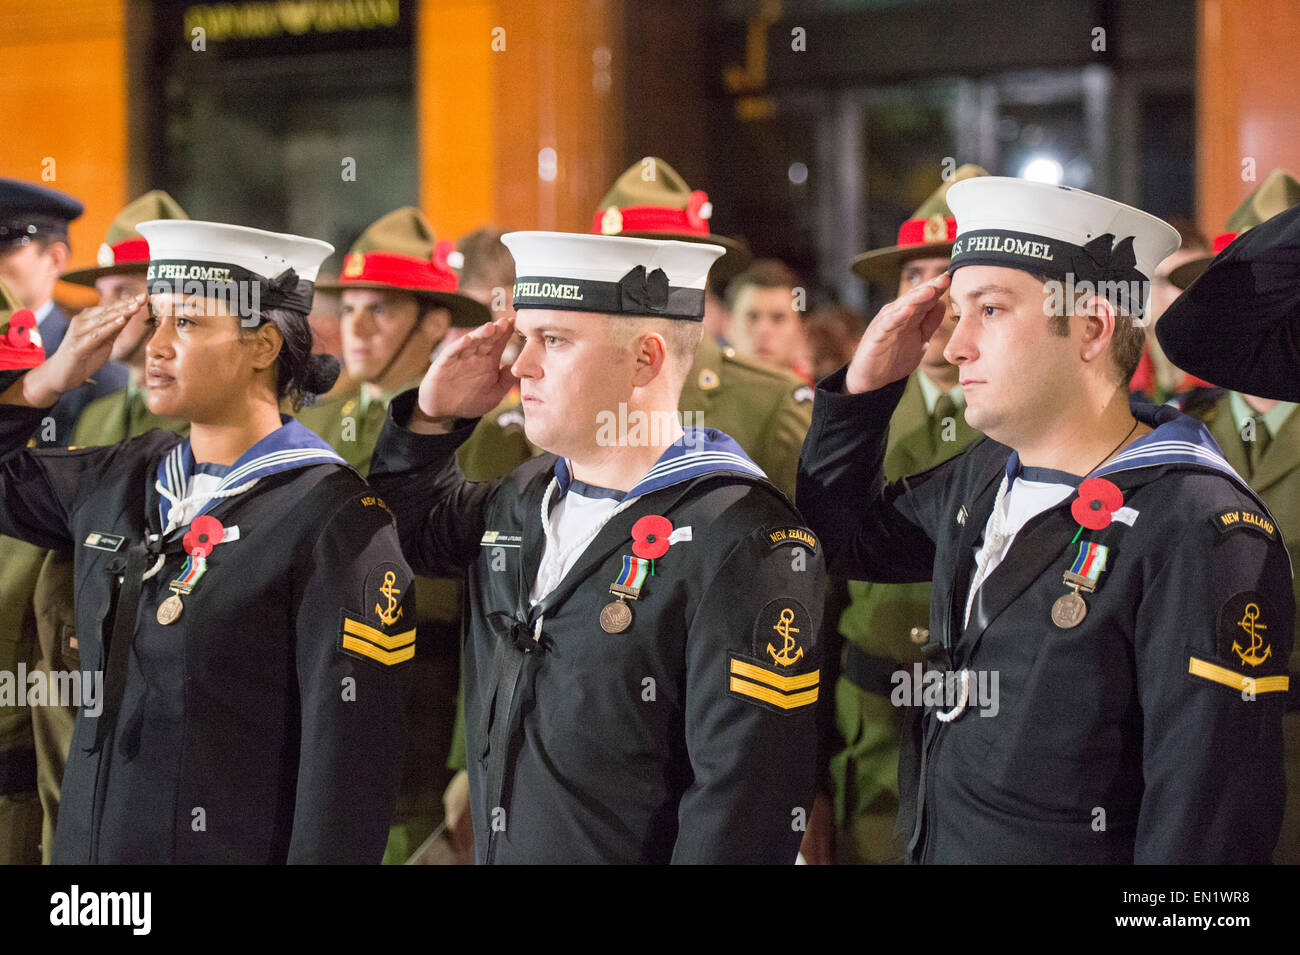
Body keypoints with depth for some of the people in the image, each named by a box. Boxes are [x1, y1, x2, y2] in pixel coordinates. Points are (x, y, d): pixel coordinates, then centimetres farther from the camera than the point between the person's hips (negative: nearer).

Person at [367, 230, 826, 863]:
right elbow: (411, 530, 27)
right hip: (495, 847, 7)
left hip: (638, 850, -7)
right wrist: (433, 416, 9)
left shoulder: (744, 543, -19)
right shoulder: (523, 499, 7)